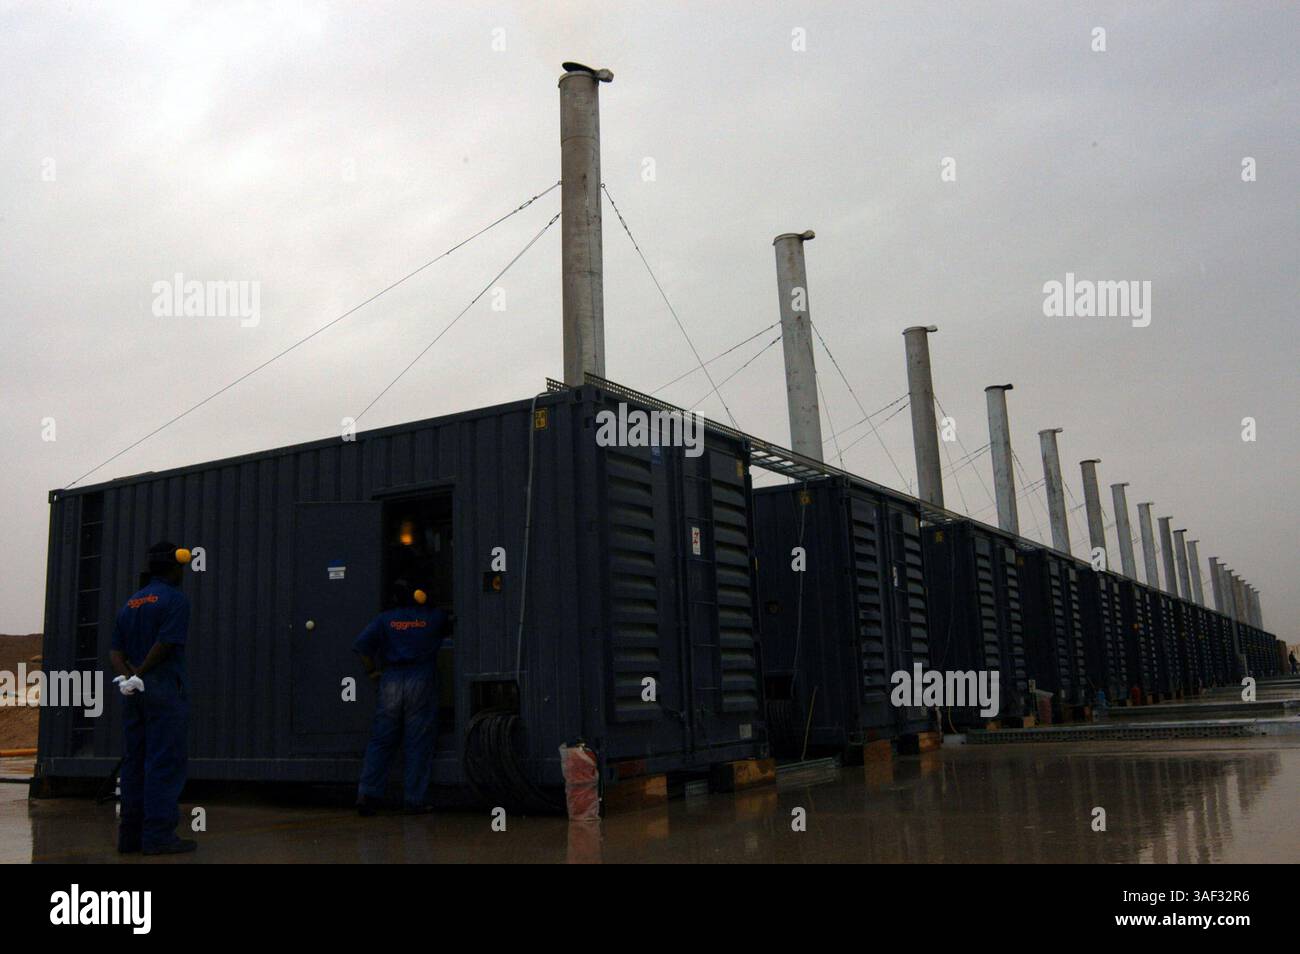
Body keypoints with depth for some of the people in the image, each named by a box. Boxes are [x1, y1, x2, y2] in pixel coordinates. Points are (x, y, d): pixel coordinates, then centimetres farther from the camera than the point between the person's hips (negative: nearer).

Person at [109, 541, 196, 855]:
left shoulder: (130, 602, 17)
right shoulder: (175, 599, -6)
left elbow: (116, 651, 9)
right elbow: (165, 644, -18)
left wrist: (127, 675, -5)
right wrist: (139, 674, -9)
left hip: (134, 694, 8)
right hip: (166, 688, -8)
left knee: (133, 762, 11)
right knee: (165, 763, -5)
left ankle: (130, 835, 15)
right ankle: (158, 836, -5)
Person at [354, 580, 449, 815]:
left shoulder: (384, 619, 6)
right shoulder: (433, 617, 6)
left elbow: (360, 645, -4)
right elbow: (447, 621, 29)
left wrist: (371, 670, 6)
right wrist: (425, 605, 32)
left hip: (390, 681, 1)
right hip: (421, 681, -1)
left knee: (381, 741, 6)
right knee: (418, 743, 2)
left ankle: (367, 793, -3)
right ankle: (415, 799, 2)